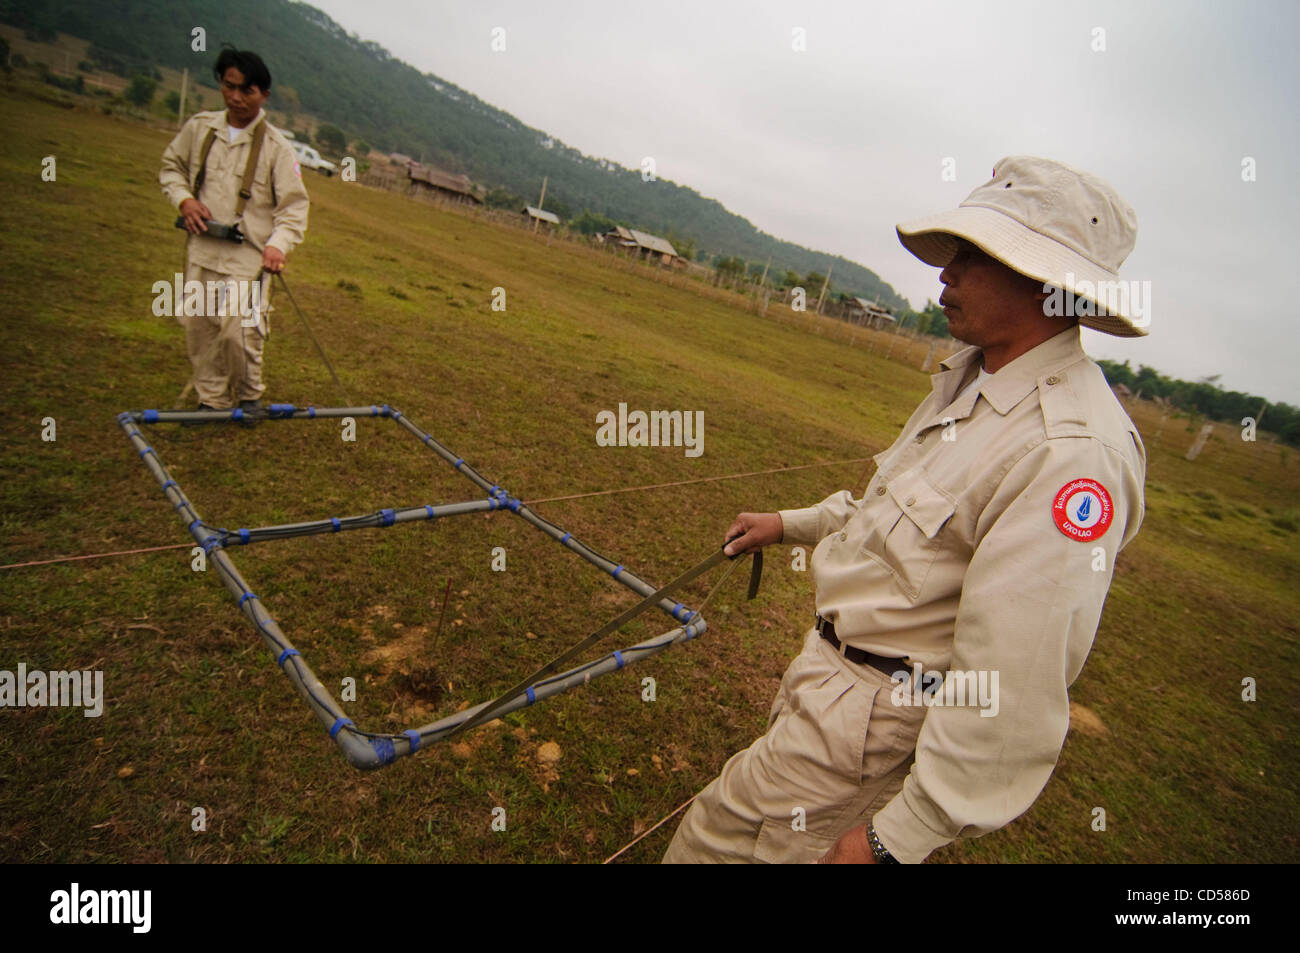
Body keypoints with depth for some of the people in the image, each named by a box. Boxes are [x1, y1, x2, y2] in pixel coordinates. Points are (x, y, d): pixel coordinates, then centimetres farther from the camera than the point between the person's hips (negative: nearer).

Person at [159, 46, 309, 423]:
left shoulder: (276, 147, -5)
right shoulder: (199, 128, 6)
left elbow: (294, 206, -7)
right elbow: (171, 166, 20)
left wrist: (278, 244, -23)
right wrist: (183, 199, 0)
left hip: (248, 254, -4)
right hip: (201, 250, 5)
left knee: (239, 330, -14)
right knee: (198, 325, 8)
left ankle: (250, 395, 12)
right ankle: (213, 399, 24)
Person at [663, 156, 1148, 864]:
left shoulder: (1071, 452, -29)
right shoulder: (973, 376, 3)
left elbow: (1013, 686, -29)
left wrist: (895, 839, -22)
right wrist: (792, 523, 23)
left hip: (882, 713, -9)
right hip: (836, 662, 9)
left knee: (723, 838, 3)